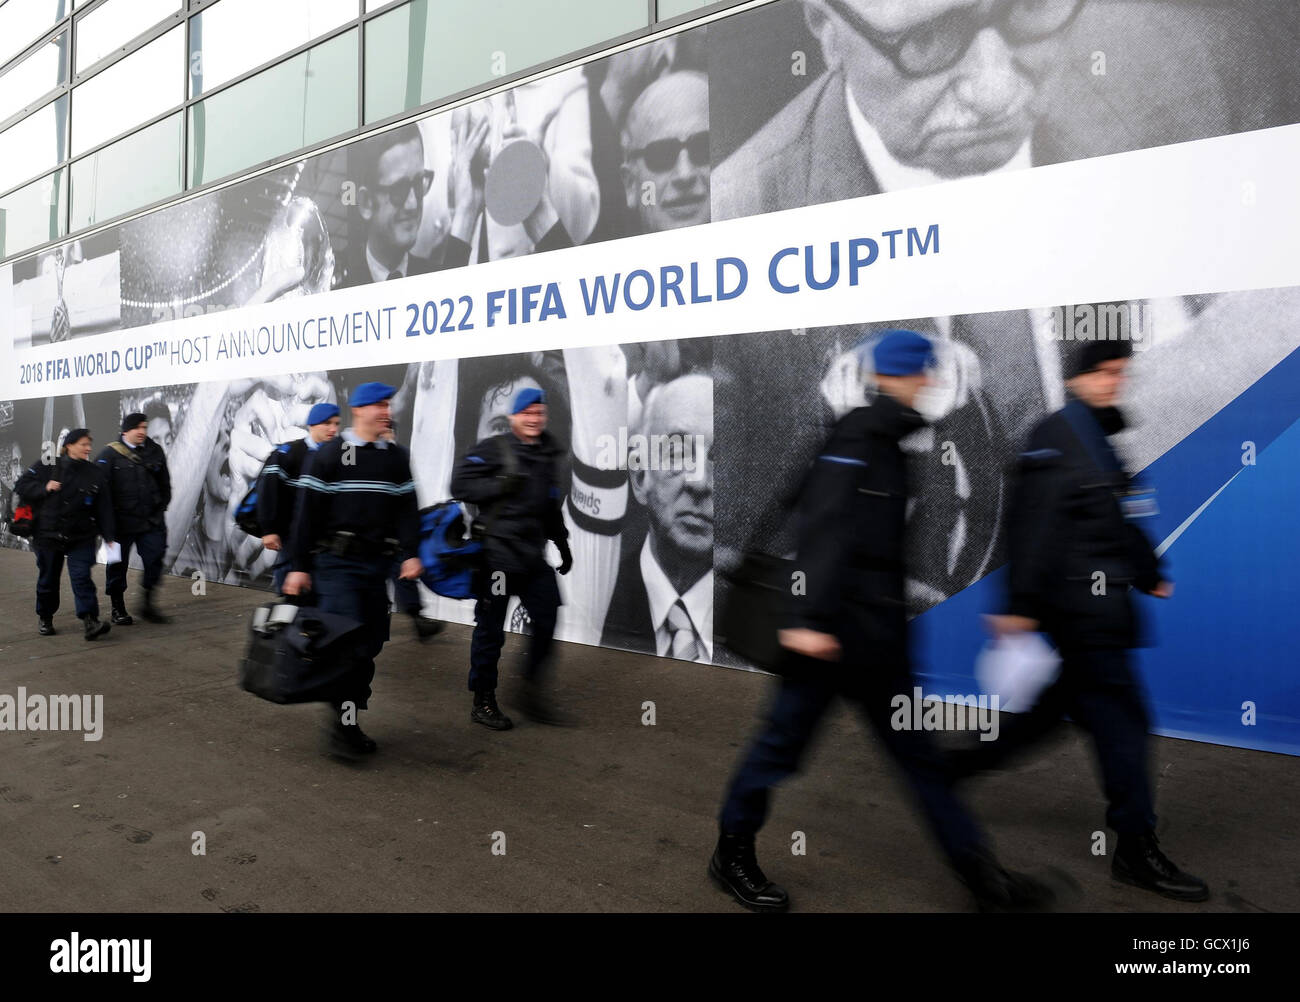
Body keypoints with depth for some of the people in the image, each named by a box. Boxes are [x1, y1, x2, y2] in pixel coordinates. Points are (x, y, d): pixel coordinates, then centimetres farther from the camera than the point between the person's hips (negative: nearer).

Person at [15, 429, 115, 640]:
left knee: (82, 577, -11)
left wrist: (109, 536, -6)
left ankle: (90, 622, -17)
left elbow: (104, 509, 0)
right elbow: (21, 486, 2)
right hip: (48, 536, 1)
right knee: (48, 579, 13)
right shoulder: (48, 467, -1)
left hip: (81, 538, -1)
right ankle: (45, 619, 32)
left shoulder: (95, 475, 1)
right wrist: (44, 489, -15)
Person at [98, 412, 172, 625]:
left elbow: (165, 483, 18)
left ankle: (148, 600, 18)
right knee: (117, 565, 7)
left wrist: (161, 508, 13)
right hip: (121, 522, -3)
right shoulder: (110, 454, -6)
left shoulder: (155, 451, 8)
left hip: (151, 520, 3)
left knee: (155, 561, 0)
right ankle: (118, 609, 20)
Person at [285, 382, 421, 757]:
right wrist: (299, 566, -4)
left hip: (376, 565, 5)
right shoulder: (330, 454, -2)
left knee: (372, 642, 7)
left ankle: (348, 720, 19)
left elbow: (406, 510, 11)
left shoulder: (397, 458, 12)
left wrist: (410, 554, -4)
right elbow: (309, 512, -3)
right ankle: (344, 724, -2)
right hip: (336, 563, -5)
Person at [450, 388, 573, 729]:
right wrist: (501, 485, -20)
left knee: (547, 619, 4)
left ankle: (533, 693, 19)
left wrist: (562, 544, 24)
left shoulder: (548, 454, 16)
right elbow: (460, 485, -11)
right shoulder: (494, 448, -5)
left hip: (533, 555, 7)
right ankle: (483, 703, 16)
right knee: (490, 629, 2)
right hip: (497, 553, -6)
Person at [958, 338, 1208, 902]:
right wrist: (1022, 604, -25)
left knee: (1051, 708, 16)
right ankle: (1137, 851, 12)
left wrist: (1149, 574, 32)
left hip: (1091, 611, 10)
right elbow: (1036, 527, -21)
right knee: (1121, 719, -2)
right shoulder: (1058, 438, -13)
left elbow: (1118, 522, 28)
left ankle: (951, 768, 27)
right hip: (1079, 615, -10)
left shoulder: (1097, 440, 18)